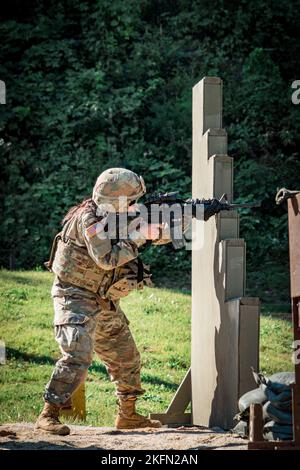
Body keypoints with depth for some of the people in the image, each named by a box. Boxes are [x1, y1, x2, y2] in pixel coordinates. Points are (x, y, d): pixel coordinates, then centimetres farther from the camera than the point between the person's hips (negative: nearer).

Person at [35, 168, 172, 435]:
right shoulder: (89, 218, -20)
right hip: (75, 298, -9)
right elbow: (107, 259, -28)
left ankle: (128, 415, 29)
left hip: (104, 302, 9)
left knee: (126, 358, 15)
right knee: (78, 357, -23)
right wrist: (137, 238, -22)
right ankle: (48, 415, -19)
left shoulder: (121, 216, 4)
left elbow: (161, 234, 9)